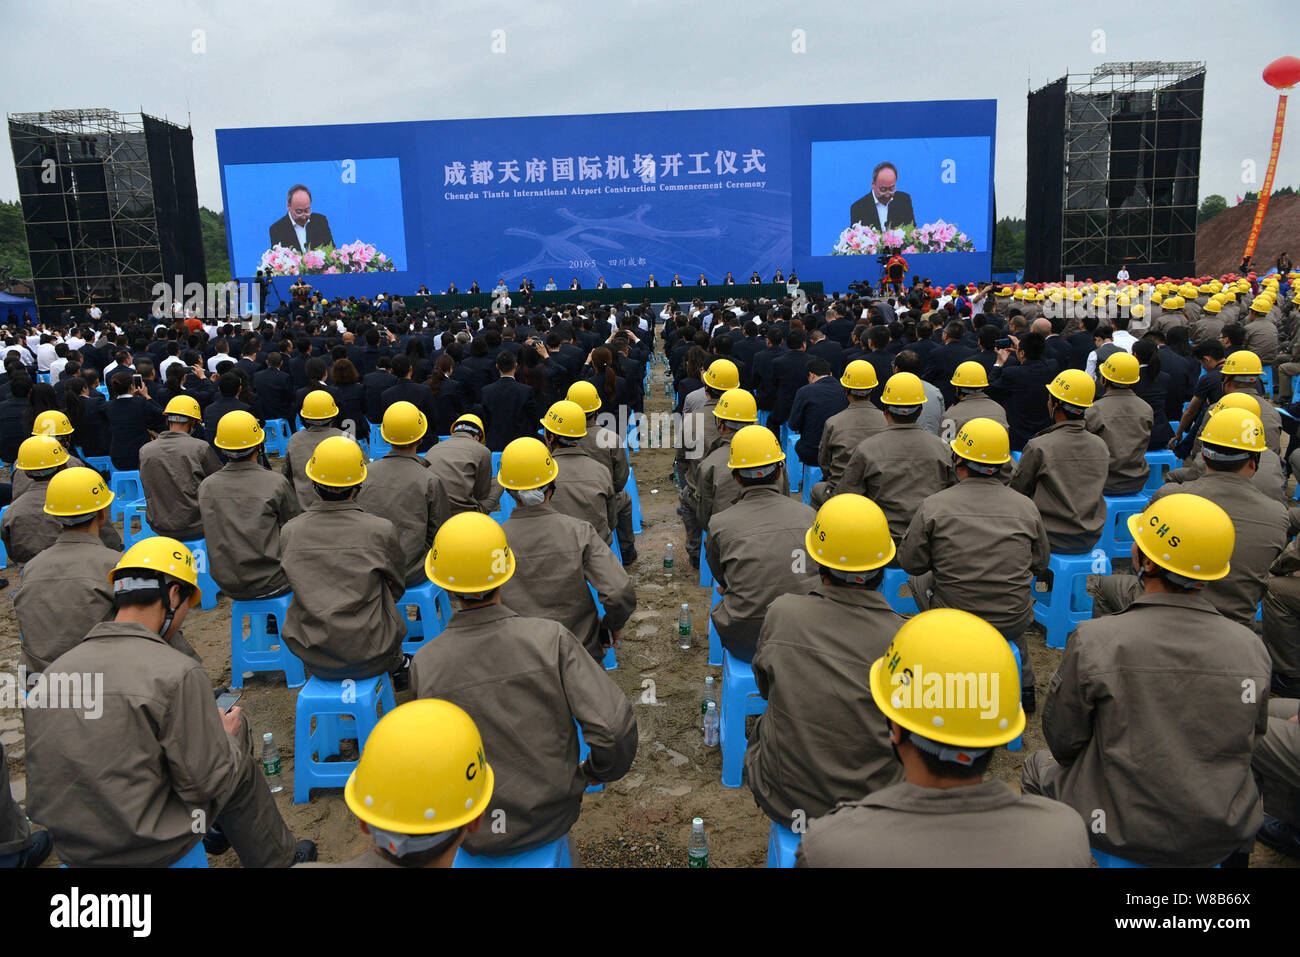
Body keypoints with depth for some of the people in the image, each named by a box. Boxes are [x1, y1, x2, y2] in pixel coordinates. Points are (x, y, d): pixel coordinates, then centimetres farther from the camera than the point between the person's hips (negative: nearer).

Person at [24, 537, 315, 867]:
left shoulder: (55, 669, -5)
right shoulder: (179, 674, -23)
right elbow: (207, 784, -17)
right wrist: (228, 734, 3)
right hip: (150, 849, -6)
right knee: (241, 767, 16)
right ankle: (277, 859, 32)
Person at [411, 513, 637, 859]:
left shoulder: (424, 665, -21)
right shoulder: (550, 639, -24)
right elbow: (616, 727, -26)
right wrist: (596, 771, -6)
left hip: (478, 835, 0)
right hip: (553, 815, 0)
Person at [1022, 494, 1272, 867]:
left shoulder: (1094, 641, -22)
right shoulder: (1251, 646, -10)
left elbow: (1063, 741, -9)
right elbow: (1253, 741, 5)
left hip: (1122, 835, -4)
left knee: (1039, 766, 26)